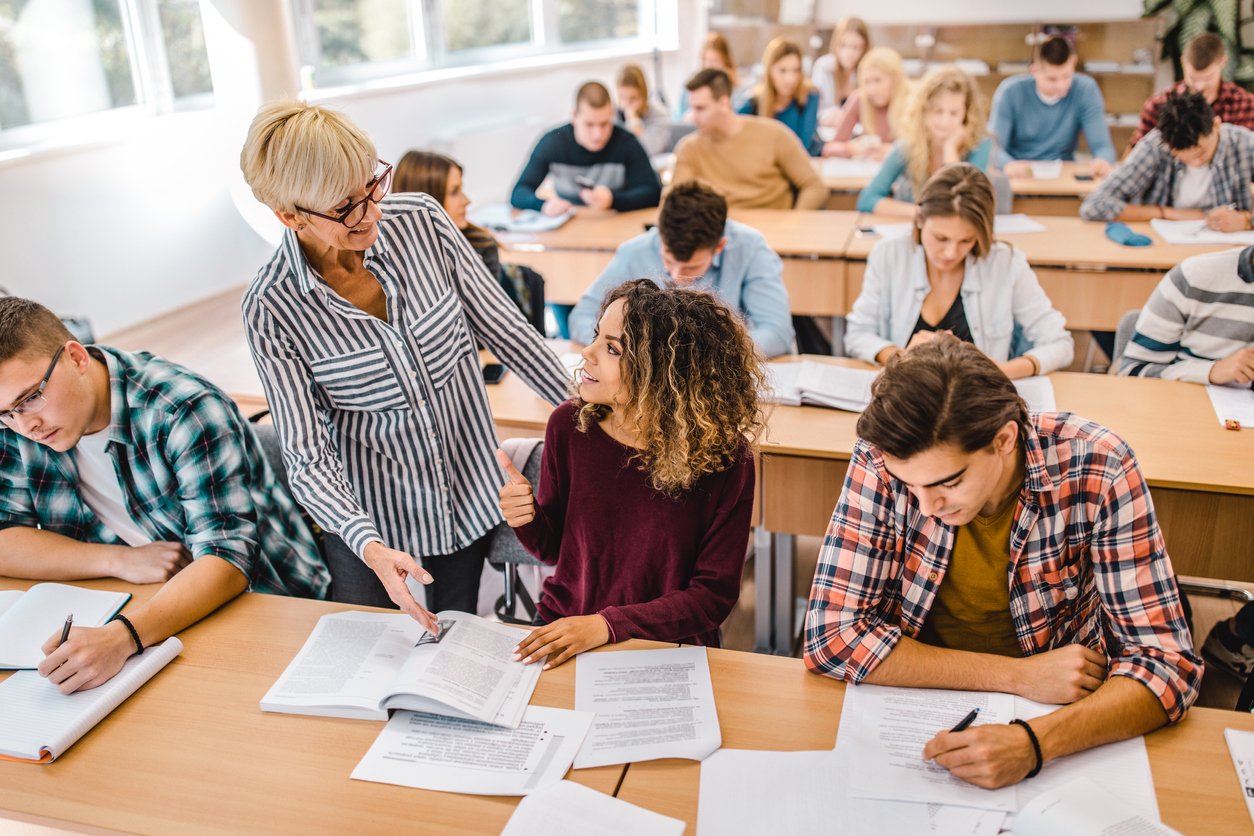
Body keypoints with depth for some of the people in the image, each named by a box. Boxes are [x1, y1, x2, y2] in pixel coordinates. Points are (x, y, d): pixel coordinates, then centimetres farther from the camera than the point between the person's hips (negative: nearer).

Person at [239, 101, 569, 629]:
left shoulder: (421, 221, -14)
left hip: (472, 491, 2)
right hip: (368, 518, -2)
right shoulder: (271, 309, -20)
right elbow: (307, 456, -18)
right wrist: (370, 546, -33)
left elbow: (501, 326, -3)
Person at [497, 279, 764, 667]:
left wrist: (607, 625, -22)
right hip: (561, 629, 2)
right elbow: (553, 547, 6)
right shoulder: (570, 425, -9)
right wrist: (528, 519, -17)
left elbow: (715, 594, -12)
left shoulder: (723, 458, -17)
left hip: (668, 649, -2)